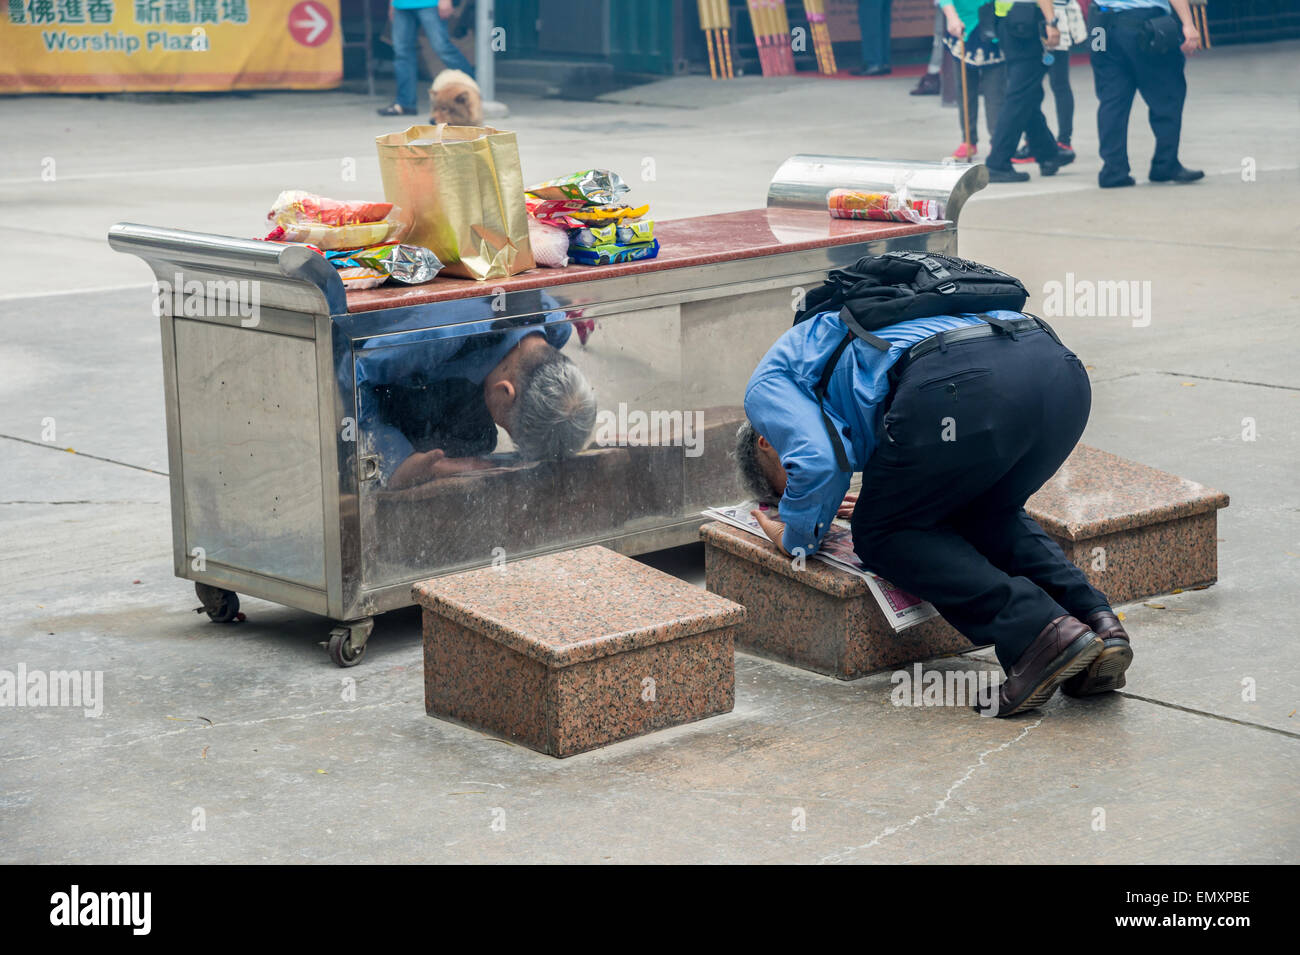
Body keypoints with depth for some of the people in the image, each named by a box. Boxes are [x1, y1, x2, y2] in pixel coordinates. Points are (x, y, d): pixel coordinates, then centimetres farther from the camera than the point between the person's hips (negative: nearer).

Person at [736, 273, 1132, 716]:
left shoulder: (767, 384, 25)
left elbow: (816, 465, 4)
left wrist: (795, 538, 22)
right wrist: (901, 495, 50)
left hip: (963, 387, -8)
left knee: (884, 534, 14)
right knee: (986, 516, 30)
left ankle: (1039, 633, -6)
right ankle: (1097, 623, 7)